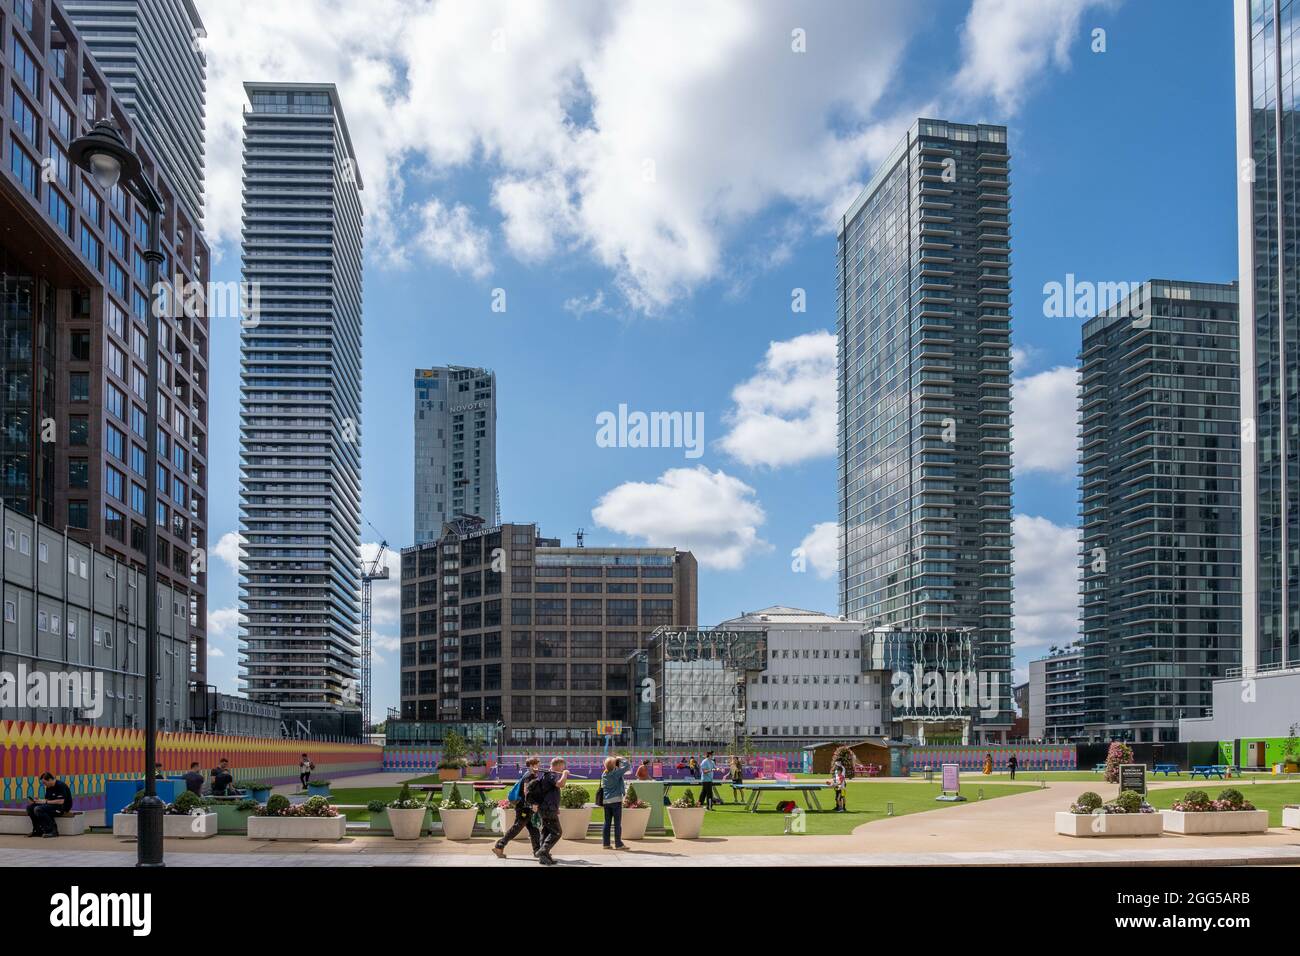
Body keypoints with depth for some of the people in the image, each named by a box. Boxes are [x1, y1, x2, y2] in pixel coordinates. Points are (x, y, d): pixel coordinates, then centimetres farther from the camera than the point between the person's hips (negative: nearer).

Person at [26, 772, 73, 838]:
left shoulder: (60, 785, -18)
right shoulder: (49, 787, 10)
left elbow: (61, 801, -25)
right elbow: (47, 799, 13)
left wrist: (46, 802, -19)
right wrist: (38, 801, -6)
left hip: (62, 807, -9)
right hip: (52, 805, 9)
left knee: (38, 809, -27)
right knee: (30, 807, -1)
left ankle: (53, 830, -20)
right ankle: (38, 830, 3)